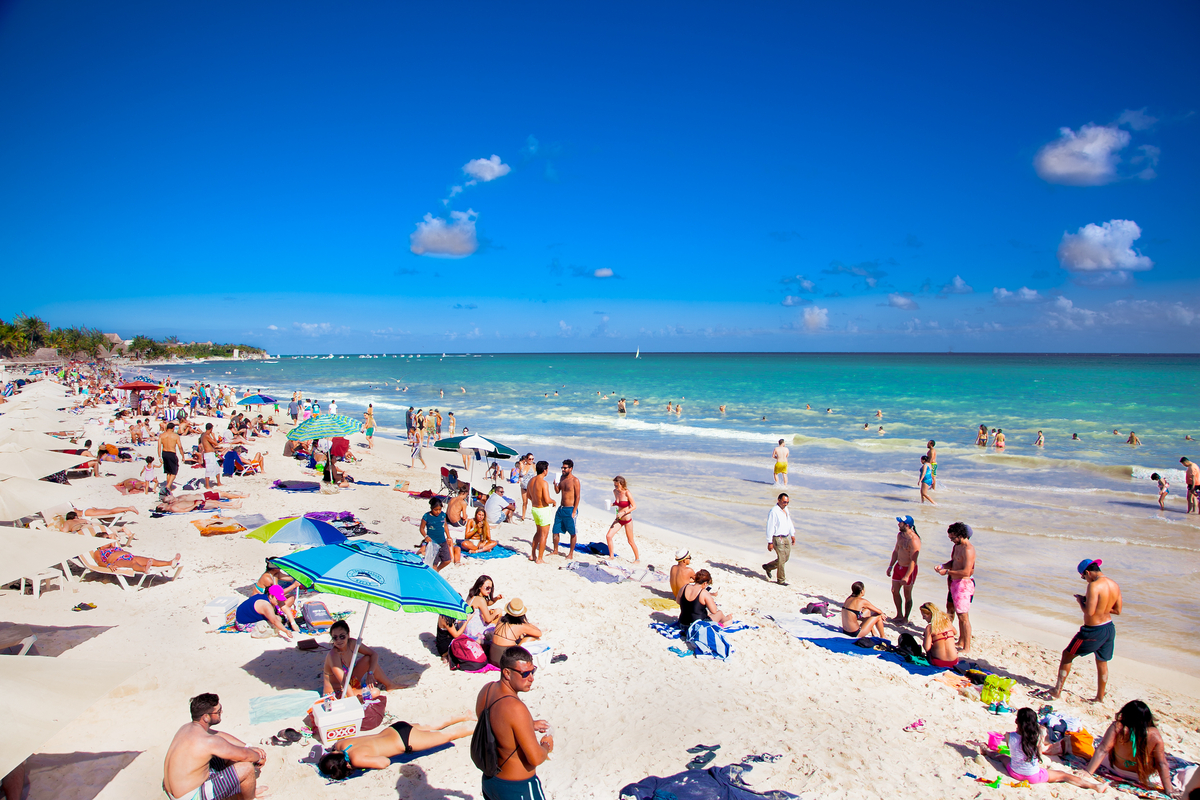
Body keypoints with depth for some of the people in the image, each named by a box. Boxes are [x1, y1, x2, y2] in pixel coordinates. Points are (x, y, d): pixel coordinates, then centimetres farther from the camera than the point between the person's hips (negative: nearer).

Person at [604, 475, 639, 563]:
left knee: (630, 541, 5)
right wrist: (612, 504, -7)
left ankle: (637, 559, 24)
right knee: (608, 536, -4)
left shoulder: (627, 493, -20)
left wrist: (623, 513, -24)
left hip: (627, 520, -6)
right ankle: (612, 556, 13)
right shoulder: (615, 491, -2)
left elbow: (634, 506, -15)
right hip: (619, 519, 6)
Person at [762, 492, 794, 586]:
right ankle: (780, 580, 8)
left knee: (786, 558, 12)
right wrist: (770, 542, -18)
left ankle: (768, 567, 30)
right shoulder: (773, 511, -17)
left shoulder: (785, 509, 9)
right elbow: (770, 527, -17)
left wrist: (792, 535, 21)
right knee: (782, 559, -6)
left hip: (786, 538, 9)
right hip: (777, 538, -8)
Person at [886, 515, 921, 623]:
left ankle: (905, 618, 21)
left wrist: (906, 576, -25)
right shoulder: (900, 535, 3)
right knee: (894, 591, 14)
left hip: (909, 569, -8)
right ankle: (899, 615, 30)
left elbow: (913, 560, -25)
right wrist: (890, 566, 16)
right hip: (898, 567, 8)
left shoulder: (914, 540, -24)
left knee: (907, 595, 6)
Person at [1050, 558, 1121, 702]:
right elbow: (1118, 610, 12)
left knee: (1067, 655, 8)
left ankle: (1057, 692, 12)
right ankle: (1100, 698, 34)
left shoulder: (1094, 586, -23)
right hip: (1110, 628, 8)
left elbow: (1089, 611, -26)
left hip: (1094, 631, -7)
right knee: (1102, 662, 22)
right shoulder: (1115, 585, 2)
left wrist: (1081, 601, -9)